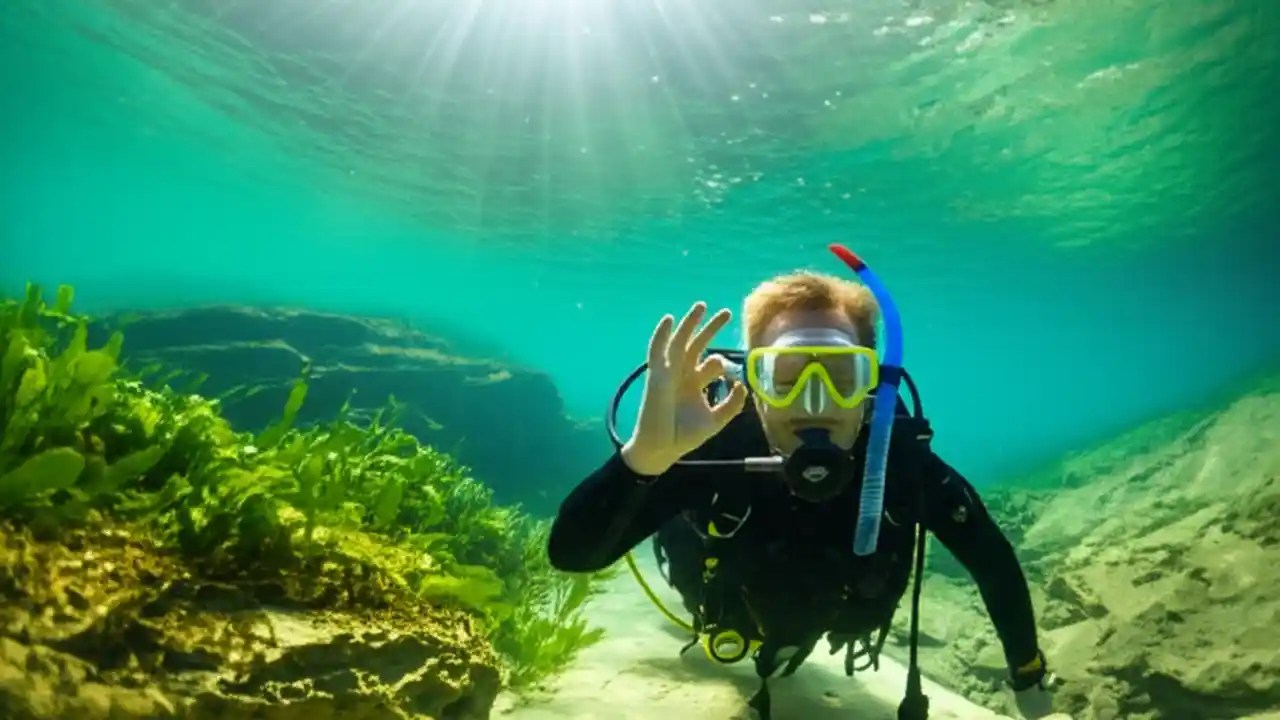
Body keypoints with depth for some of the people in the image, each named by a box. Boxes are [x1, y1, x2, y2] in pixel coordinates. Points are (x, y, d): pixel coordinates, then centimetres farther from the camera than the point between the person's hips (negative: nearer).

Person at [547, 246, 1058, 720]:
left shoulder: (899, 455, -39)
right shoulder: (717, 445, -44)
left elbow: (992, 560, -22)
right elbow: (571, 552, -51)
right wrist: (645, 453, -69)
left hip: (815, 623, 2)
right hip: (727, 613, -1)